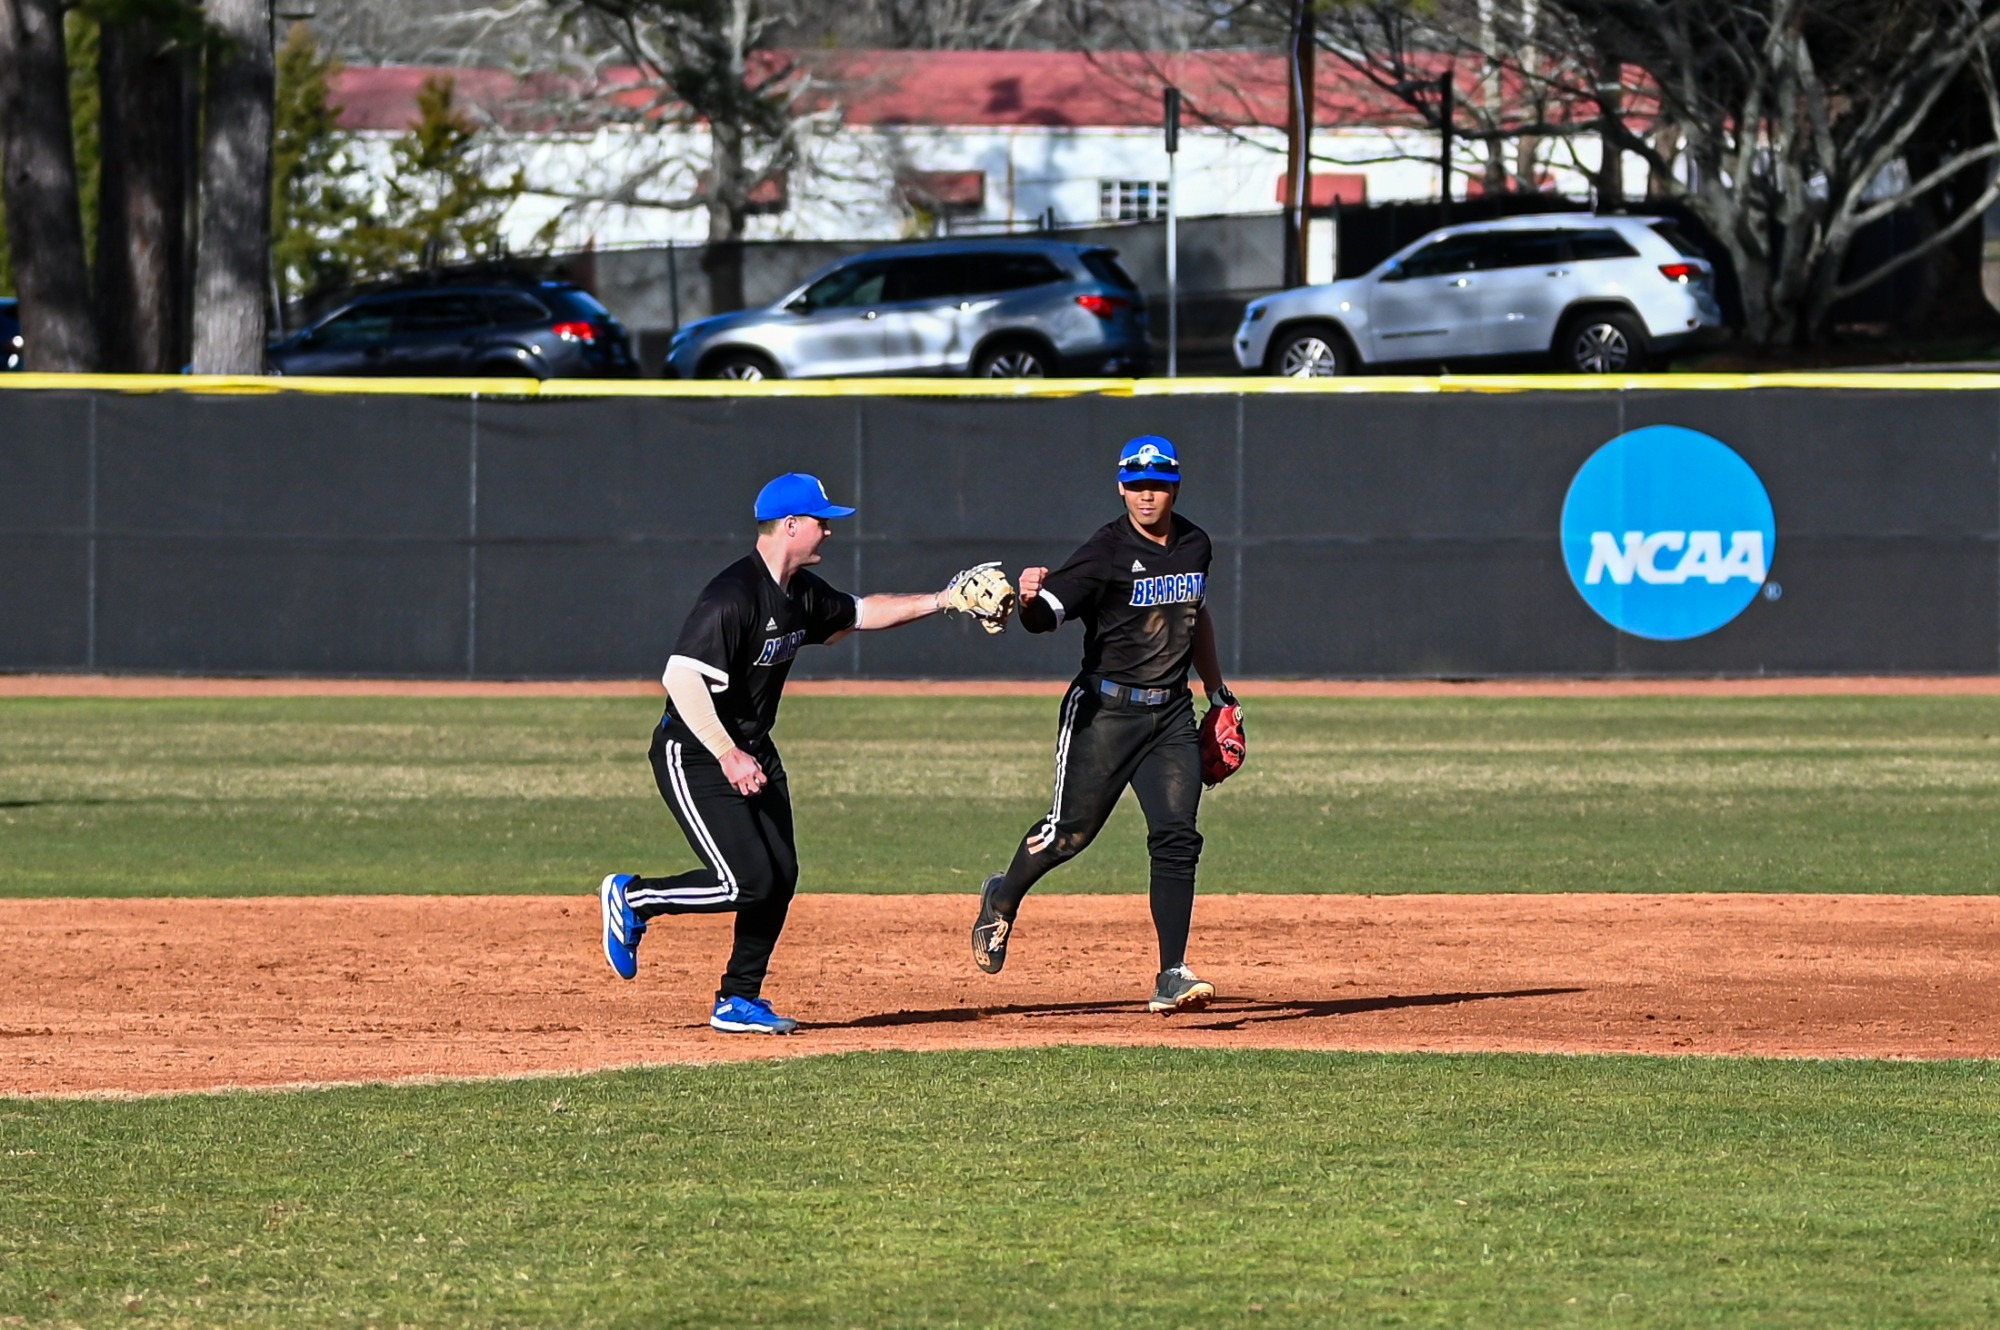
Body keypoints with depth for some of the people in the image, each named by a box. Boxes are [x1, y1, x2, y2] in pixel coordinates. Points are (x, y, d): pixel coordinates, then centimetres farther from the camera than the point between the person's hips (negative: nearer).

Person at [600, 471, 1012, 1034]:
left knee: (780, 877, 2)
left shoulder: (803, 593, 5)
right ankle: (631, 898, 6)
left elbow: (859, 612, 24)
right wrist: (728, 756, -36)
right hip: (696, 755, -9)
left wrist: (941, 601, 16)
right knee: (746, 881, -15)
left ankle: (738, 1001, 14)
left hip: (753, 750, 9)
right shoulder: (733, 597, -25)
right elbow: (681, 677, -31)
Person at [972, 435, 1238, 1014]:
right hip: (1105, 707, -5)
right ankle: (1002, 900, 28)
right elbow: (1047, 614, -21)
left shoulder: (1194, 546, 8)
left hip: (1171, 712, 5)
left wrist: (1219, 692, 27)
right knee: (1072, 827, -2)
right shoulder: (1107, 552, -12)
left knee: (1177, 837, -7)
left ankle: (1172, 977, -8)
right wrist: (1031, 599, -44)